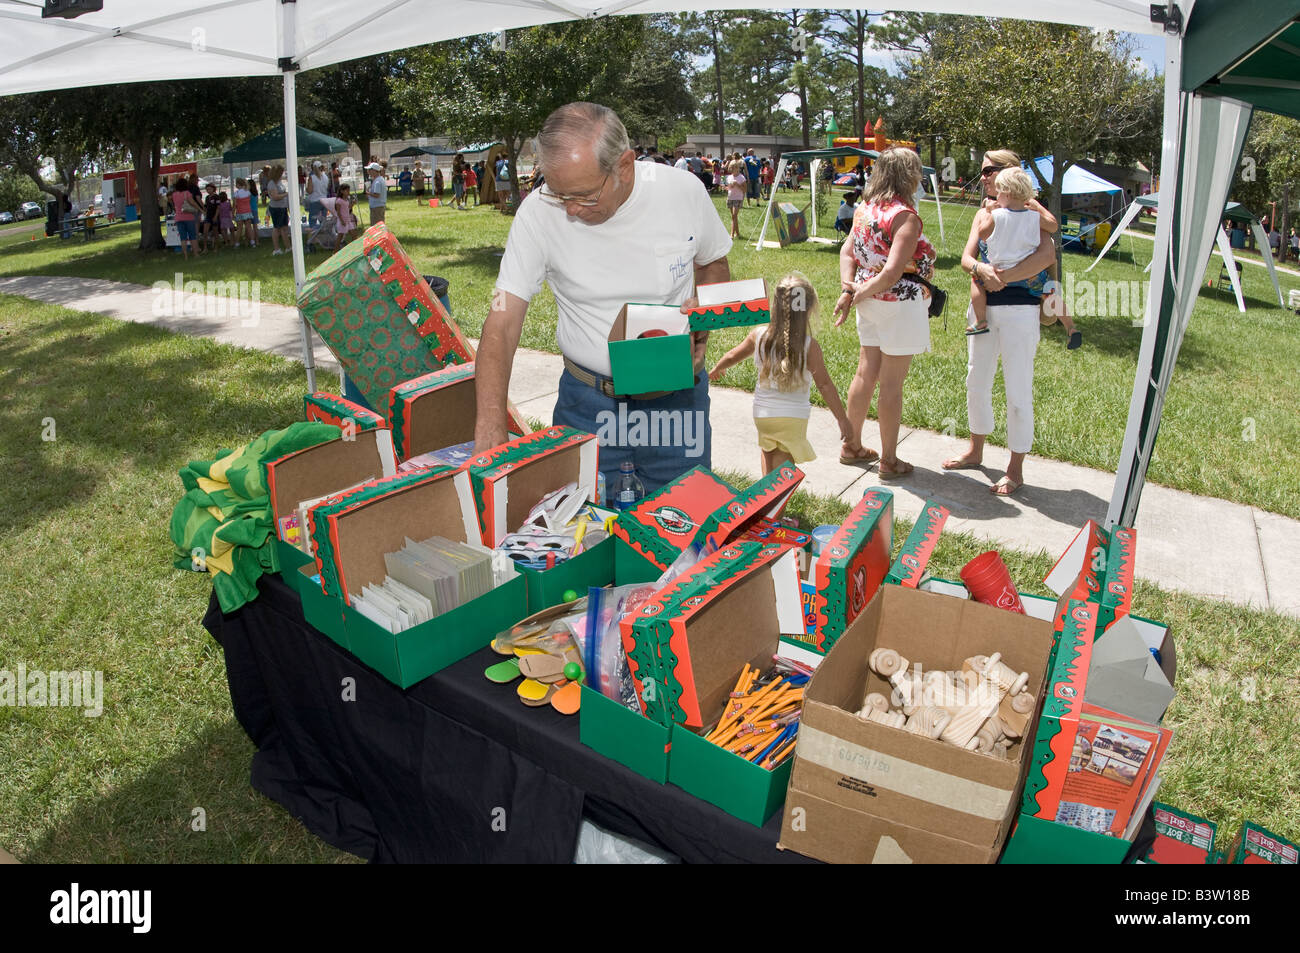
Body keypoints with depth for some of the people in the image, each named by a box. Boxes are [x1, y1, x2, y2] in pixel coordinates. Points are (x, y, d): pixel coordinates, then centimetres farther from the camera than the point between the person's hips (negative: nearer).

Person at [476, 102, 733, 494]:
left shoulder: (684, 190, -11)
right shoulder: (539, 212, -15)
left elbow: (714, 264, 10)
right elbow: (502, 325, -16)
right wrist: (491, 429, -28)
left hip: (676, 396, 1)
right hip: (587, 401, 0)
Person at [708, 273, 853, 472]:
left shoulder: (759, 335, -5)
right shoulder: (809, 345, -14)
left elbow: (733, 356, 12)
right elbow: (825, 385, -12)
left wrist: (717, 369, 34)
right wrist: (842, 419, -5)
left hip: (762, 414, 3)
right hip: (793, 417, -3)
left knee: (768, 452, 26)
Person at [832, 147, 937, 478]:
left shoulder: (865, 209, 6)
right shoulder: (905, 216, -18)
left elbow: (847, 252, 7)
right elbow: (892, 272, -25)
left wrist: (848, 289, -3)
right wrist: (861, 293, -12)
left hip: (871, 303, 8)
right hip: (899, 303, -8)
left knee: (866, 374, 17)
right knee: (892, 383, 0)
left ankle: (852, 446, 29)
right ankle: (889, 460, 11)